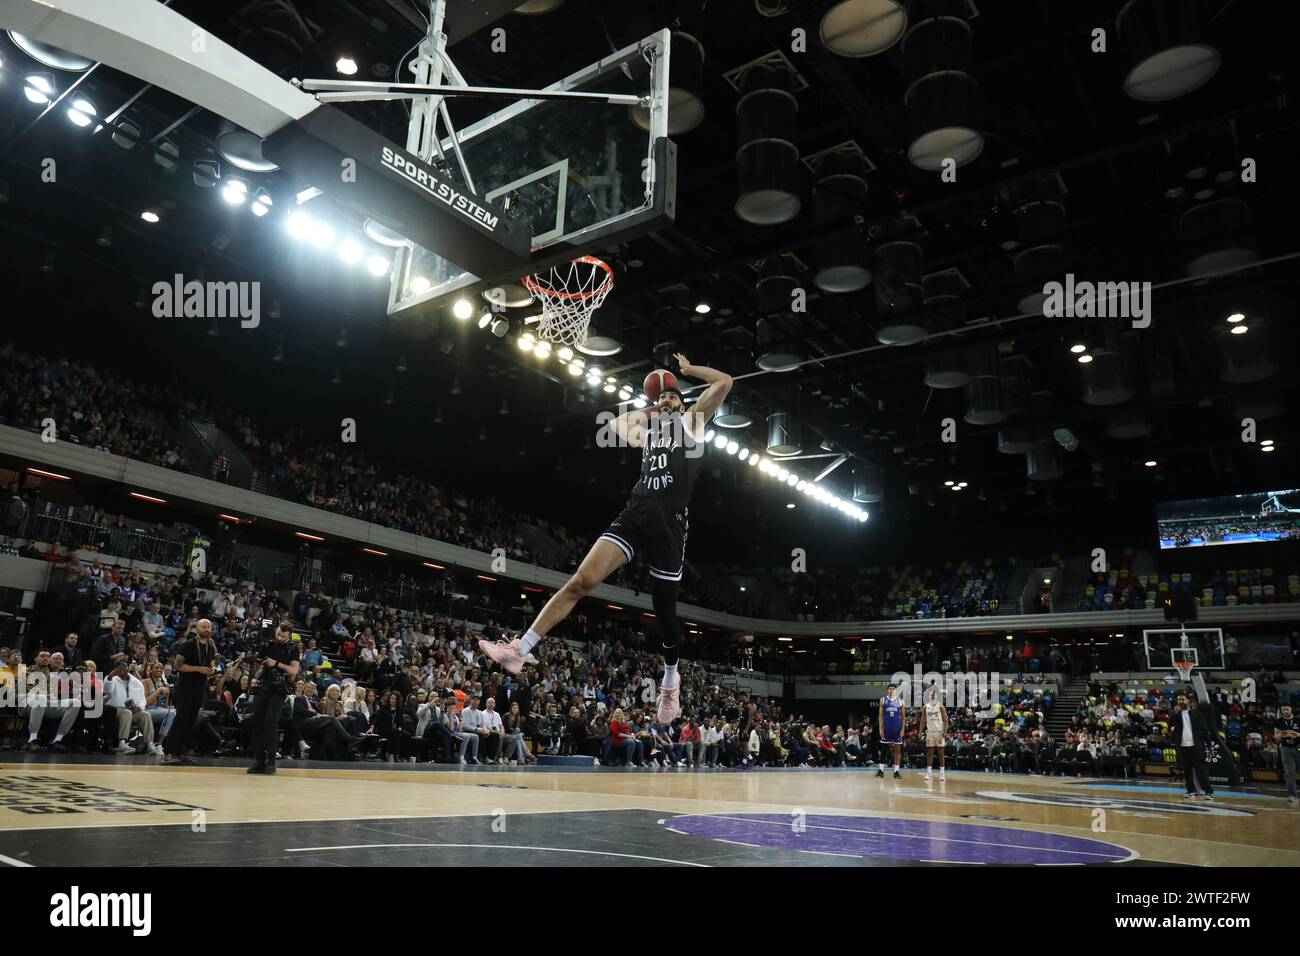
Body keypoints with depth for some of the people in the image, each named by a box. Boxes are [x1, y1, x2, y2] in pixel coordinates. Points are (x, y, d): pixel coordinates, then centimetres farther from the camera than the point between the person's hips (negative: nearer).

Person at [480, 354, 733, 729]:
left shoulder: (692, 420, 14)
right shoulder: (647, 431, 27)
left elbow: (724, 382, 4)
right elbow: (615, 423, 43)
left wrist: (688, 369, 16)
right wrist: (646, 409, 35)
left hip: (670, 520, -4)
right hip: (634, 512, 4)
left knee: (664, 607, 5)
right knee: (580, 581, -11)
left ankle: (670, 680, 29)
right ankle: (519, 650, -15)